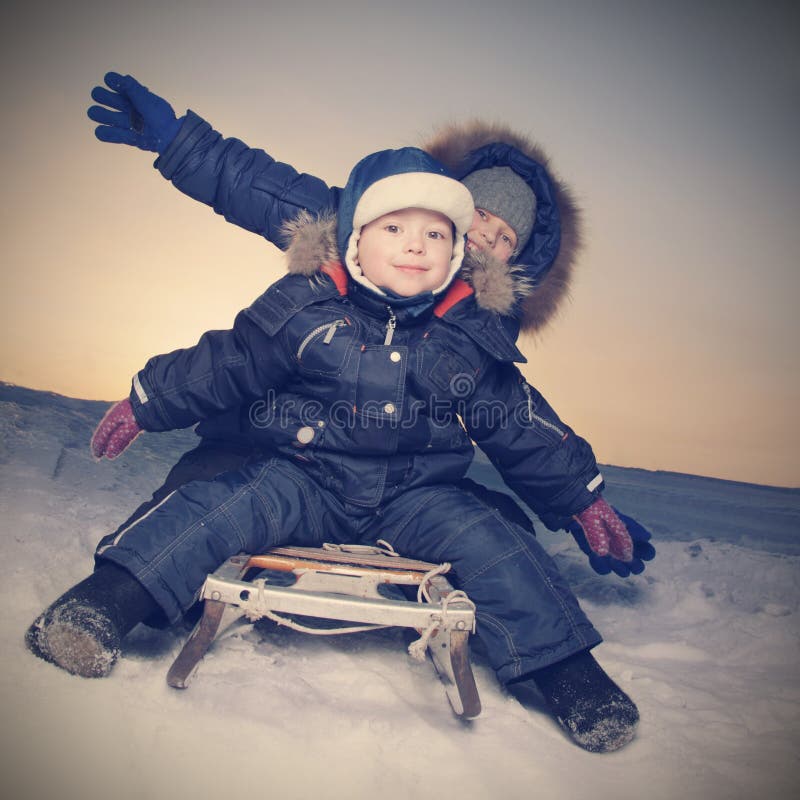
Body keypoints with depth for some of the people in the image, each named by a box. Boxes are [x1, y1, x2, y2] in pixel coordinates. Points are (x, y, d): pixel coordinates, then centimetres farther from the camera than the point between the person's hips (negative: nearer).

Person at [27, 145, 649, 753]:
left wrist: (584, 498, 12)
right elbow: (219, 365, 7)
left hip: (417, 498, 1)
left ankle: (565, 668, -1)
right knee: (217, 507, -22)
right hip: (303, 482, 0)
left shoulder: (470, 336, 2)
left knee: (494, 543, -16)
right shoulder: (301, 306, -3)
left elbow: (524, 427, 10)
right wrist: (145, 404, 11)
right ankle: (110, 599, -16)